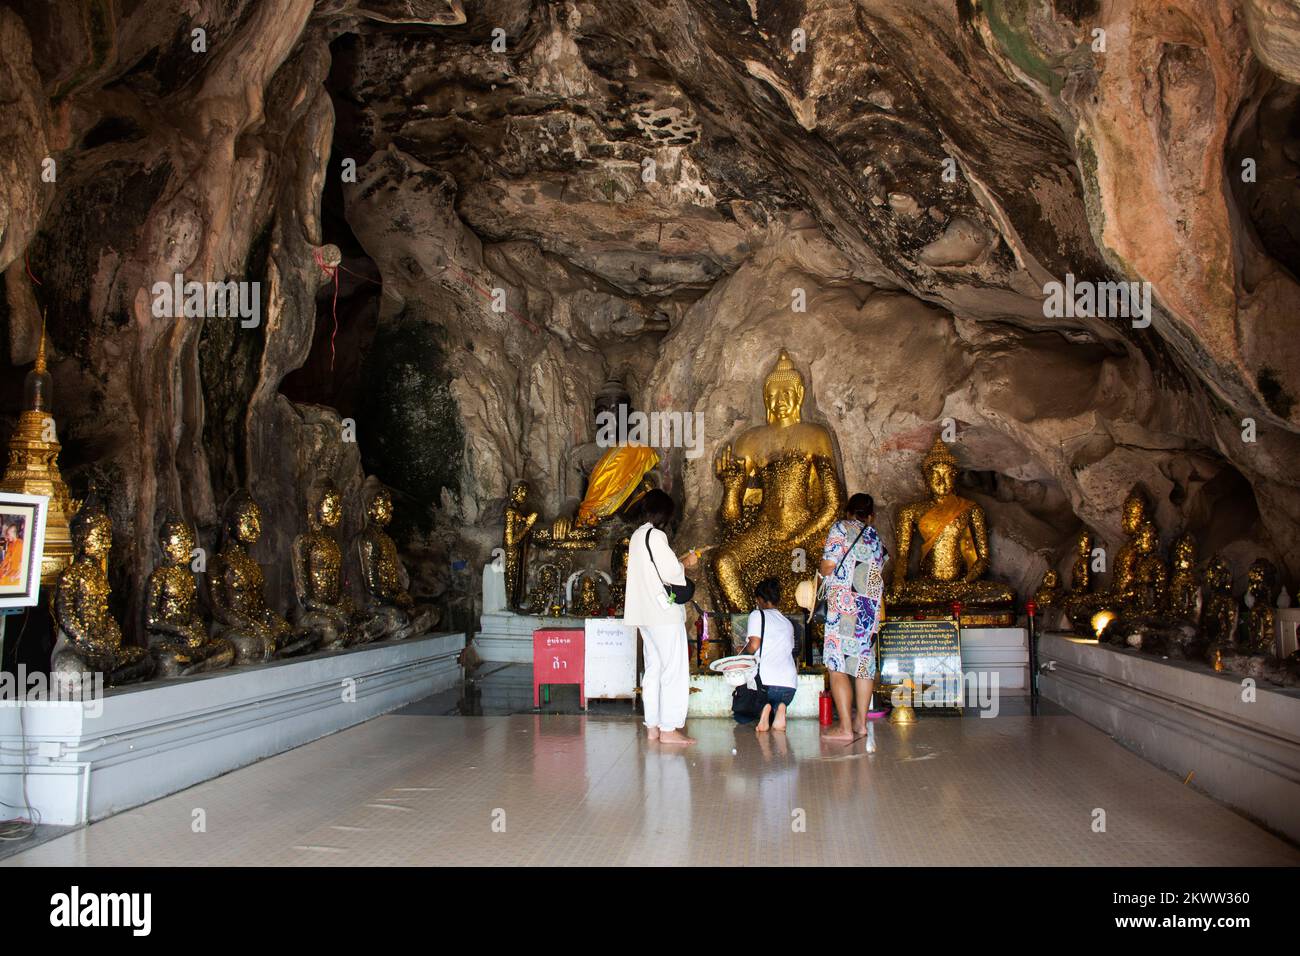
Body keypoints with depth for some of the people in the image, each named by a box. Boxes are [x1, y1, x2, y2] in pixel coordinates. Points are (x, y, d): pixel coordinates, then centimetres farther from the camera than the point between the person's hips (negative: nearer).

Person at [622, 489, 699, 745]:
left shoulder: (638, 536, 14)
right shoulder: (655, 535, -14)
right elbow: (670, 573, -17)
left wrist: (679, 563, 19)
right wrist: (686, 563, 1)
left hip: (646, 615, 9)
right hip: (664, 612, -9)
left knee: (654, 669, 12)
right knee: (674, 669, -4)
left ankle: (652, 727, 15)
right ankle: (668, 729, -4)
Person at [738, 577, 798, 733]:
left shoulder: (757, 615, 7)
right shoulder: (788, 623, 24)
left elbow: (754, 645, -7)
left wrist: (743, 652, 15)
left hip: (765, 682, -4)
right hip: (790, 685, 4)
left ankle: (763, 708, -14)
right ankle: (779, 708, -4)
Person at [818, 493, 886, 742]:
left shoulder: (840, 528, 0)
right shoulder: (875, 536, 16)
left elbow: (828, 567, -6)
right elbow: (880, 574, 15)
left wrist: (822, 569, 14)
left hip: (844, 602, -6)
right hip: (872, 605, 6)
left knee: (838, 667, -6)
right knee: (864, 664, 12)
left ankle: (845, 728, -12)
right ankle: (861, 723, 14)